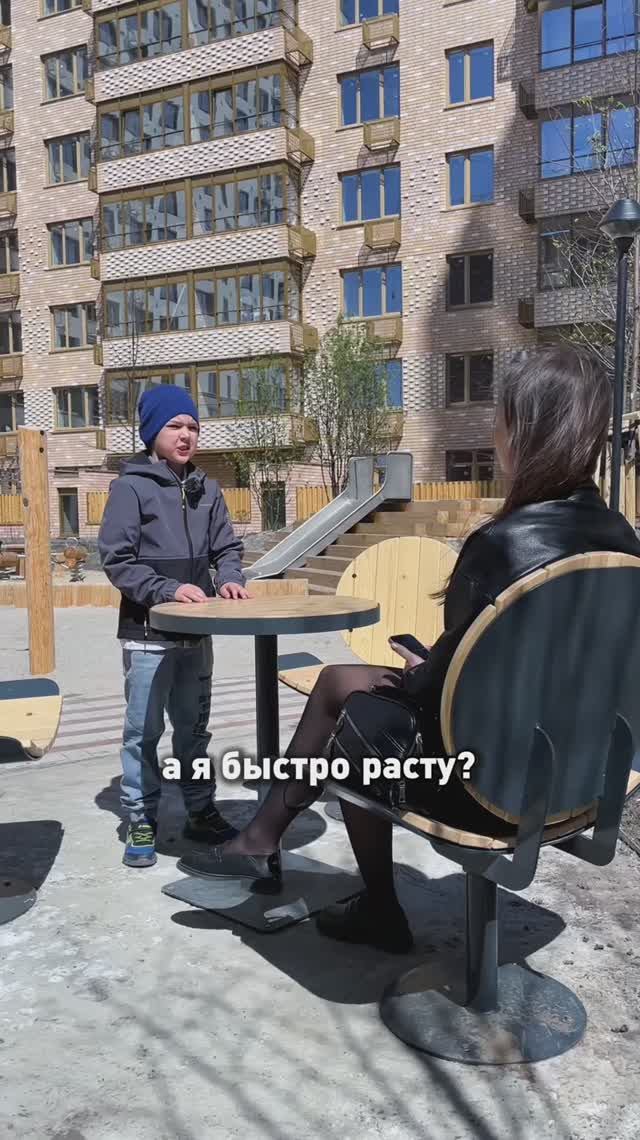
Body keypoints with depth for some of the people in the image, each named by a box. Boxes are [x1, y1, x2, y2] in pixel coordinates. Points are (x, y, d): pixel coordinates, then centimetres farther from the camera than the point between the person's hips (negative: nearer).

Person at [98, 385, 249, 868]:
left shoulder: (207, 489, 8)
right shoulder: (130, 487, -8)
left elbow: (227, 547, 12)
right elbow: (116, 560, -12)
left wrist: (230, 579, -9)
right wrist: (169, 589, -21)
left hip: (196, 634, 5)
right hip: (148, 635, -5)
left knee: (194, 729, 17)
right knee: (144, 733, 2)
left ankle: (201, 814, 30)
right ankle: (141, 824, 18)